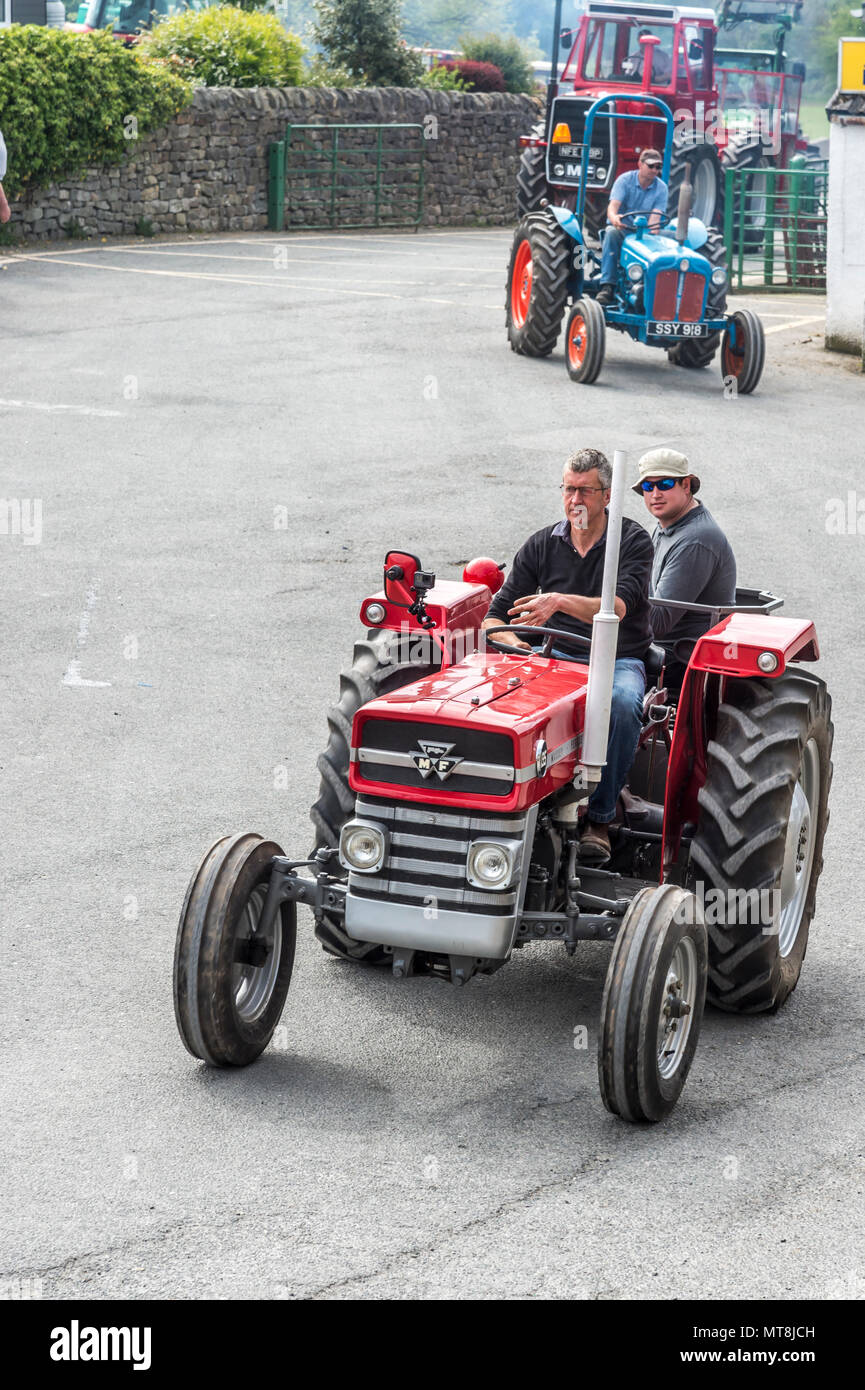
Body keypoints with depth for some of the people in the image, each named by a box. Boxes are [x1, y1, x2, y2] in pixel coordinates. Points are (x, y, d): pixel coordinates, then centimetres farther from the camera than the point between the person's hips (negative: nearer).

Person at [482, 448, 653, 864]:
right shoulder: (542, 545, 7)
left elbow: (617, 607, -21)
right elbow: (496, 615, 8)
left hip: (619, 660, -2)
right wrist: (517, 647, -14)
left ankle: (599, 818, -27)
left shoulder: (632, 541, -4)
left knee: (620, 703, -38)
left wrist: (560, 602, -37)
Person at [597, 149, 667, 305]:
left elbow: (655, 216, -13)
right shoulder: (625, 180, -6)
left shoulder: (661, 188, 0)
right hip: (622, 228, -2)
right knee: (611, 233, -37)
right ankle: (607, 285, -40)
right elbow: (613, 206, -20)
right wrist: (614, 218, -45)